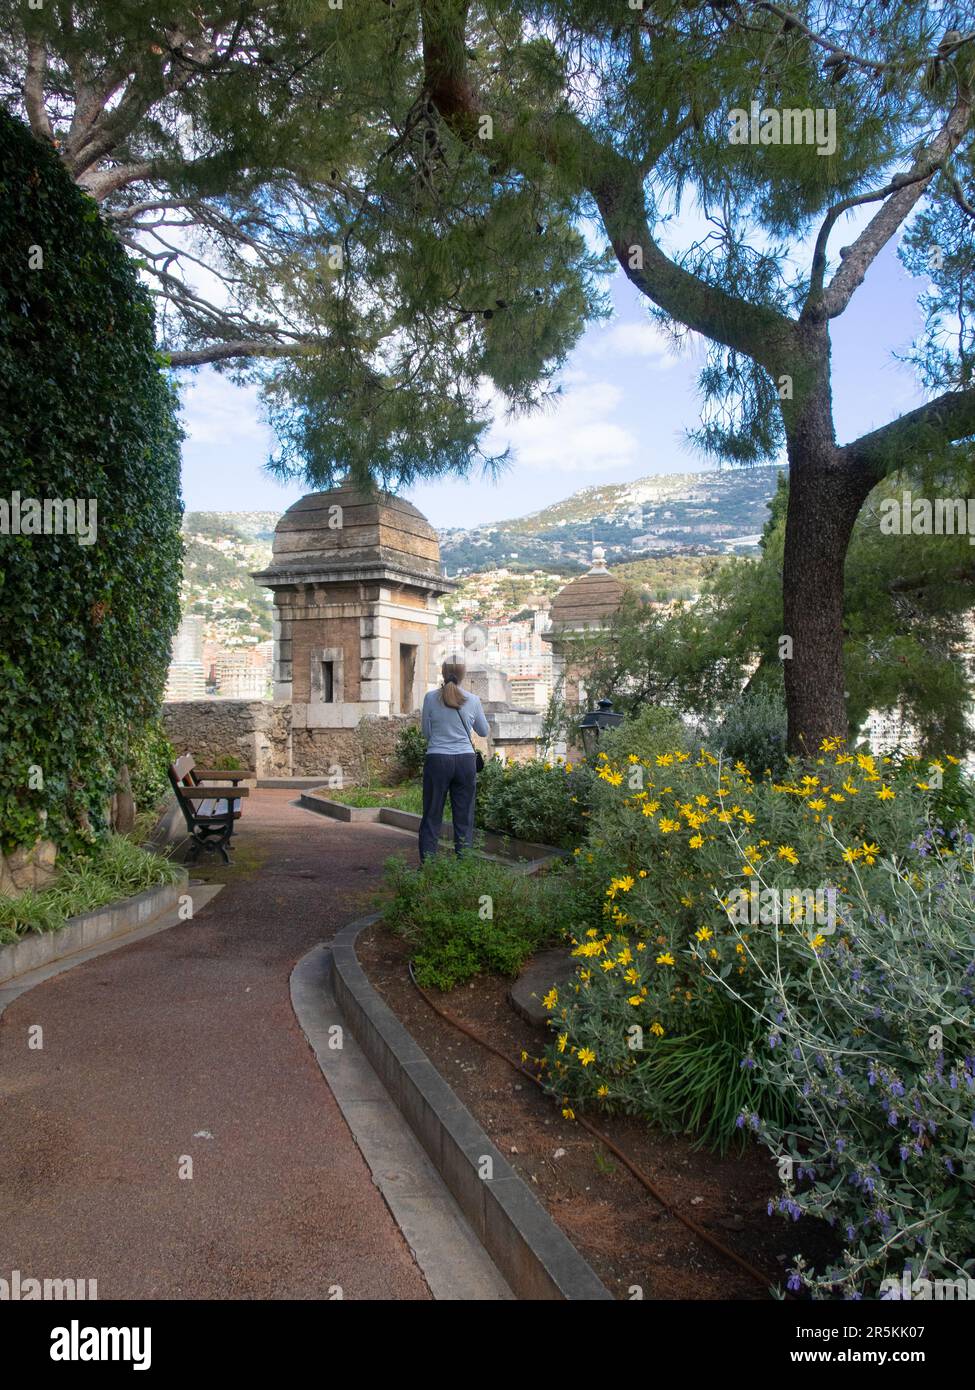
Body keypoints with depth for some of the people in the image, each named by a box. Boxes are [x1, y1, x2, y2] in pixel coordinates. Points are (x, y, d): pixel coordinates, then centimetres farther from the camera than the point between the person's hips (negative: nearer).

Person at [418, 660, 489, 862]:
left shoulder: (431, 697, -3)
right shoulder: (473, 700, 0)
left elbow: (426, 733, 6)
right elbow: (484, 732, 14)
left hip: (437, 760, -1)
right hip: (465, 761, 1)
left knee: (432, 816, 5)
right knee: (464, 818, 7)